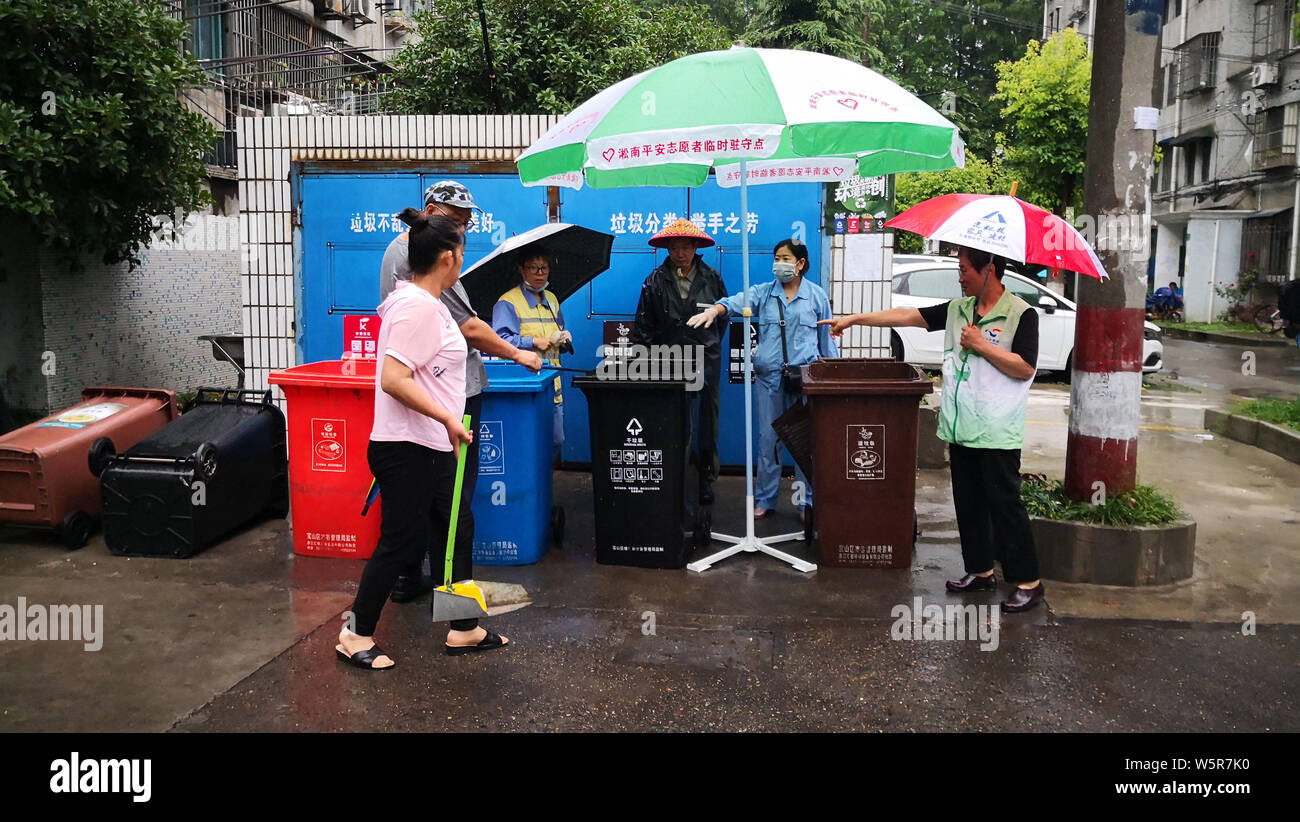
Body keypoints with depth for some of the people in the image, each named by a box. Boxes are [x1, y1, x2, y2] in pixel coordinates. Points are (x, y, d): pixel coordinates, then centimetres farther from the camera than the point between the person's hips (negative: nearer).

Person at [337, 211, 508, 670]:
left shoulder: (425, 302, 13)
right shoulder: (419, 307, -19)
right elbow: (394, 379, -27)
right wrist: (447, 418, -27)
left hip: (432, 448, 11)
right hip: (407, 449, -11)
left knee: (458, 530, 15)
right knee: (401, 542, 0)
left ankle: (464, 631, 26)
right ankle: (356, 636, 16)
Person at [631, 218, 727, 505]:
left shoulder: (711, 278, 5)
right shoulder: (656, 280, 3)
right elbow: (643, 326, 4)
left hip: (707, 361, 1)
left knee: (707, 419, 5)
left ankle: (706, 477, 15)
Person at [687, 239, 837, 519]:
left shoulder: (816, 295, 7)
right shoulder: (763, 293, 8)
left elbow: (826, 338, 11)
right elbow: (738, 302, -12)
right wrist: (714, 309, -33)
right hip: (768, 377, 1)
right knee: (768, 439, 6)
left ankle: (807, 502, 13)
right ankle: (765, 499, 18)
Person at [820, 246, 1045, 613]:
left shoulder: (1020, 314, -8)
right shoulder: (957, 308, 11)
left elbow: (1025, 368, -14)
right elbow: (908, 316, 10)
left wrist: (981, 345, -15)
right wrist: (854, 319, 7)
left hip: (997, 433, -7)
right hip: (960, 429, 7)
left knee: (1005, 505, -3)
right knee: (968, 504, 13)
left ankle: (1028, 582, 7)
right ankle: (981, 571, 26)